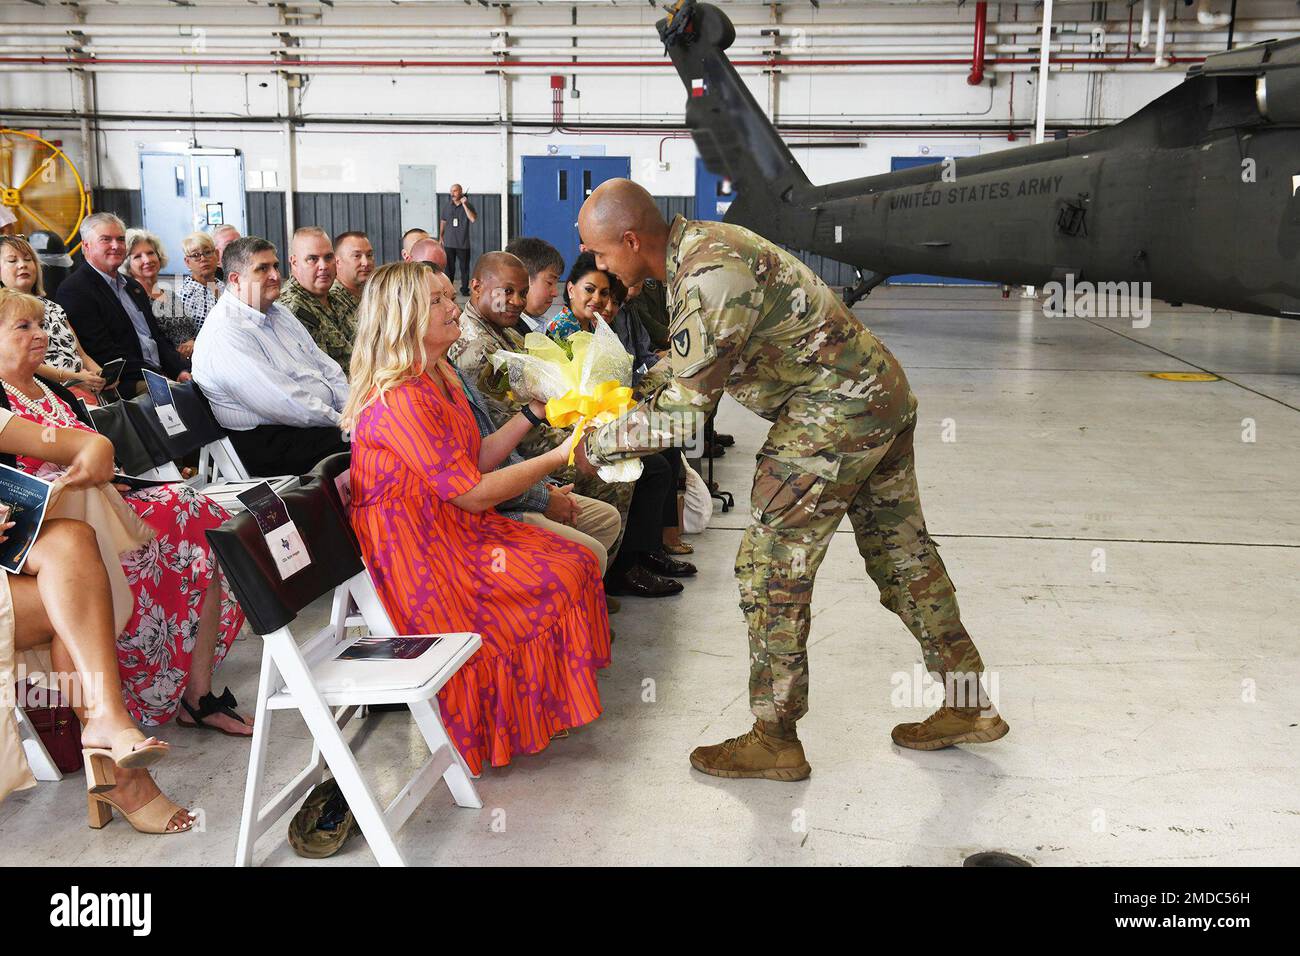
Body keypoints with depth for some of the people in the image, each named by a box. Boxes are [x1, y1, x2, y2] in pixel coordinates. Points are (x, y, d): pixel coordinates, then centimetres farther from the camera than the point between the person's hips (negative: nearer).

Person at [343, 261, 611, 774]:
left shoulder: (440, 379, 9)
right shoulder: (399, 401, -24)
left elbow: (476, 461, 10)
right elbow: (474, 493, -22)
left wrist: (531, 413, 3)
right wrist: (559, 456, -19)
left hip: (454, 531, 10)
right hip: (417, 553, -10)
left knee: (576, 561, 0)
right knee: (558, 579, -14)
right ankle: (514, 731, 3)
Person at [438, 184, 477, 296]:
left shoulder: (468, 205, -1)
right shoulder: (447, 206, 8)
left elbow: (473, 219, -18)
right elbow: (443, 221, 19)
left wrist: (464, 205, -19)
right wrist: (440, 236, 17)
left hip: (463, 243, -2)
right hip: (449, 243, 2)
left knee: (464, 267, 1)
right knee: (449, 267, 3)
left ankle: (465, 289, 11)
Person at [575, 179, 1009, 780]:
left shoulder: (710, 276, -24)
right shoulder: (697, 243, 8)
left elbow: (685, 413, -21)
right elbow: (684, 361, 21)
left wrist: (596, 446, -9)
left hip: (834, 413, -10)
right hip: (881, 392, 10)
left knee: (771, 567, -2)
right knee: (902, 552, 17)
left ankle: (774, 740, 10)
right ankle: (969, 707, 29)